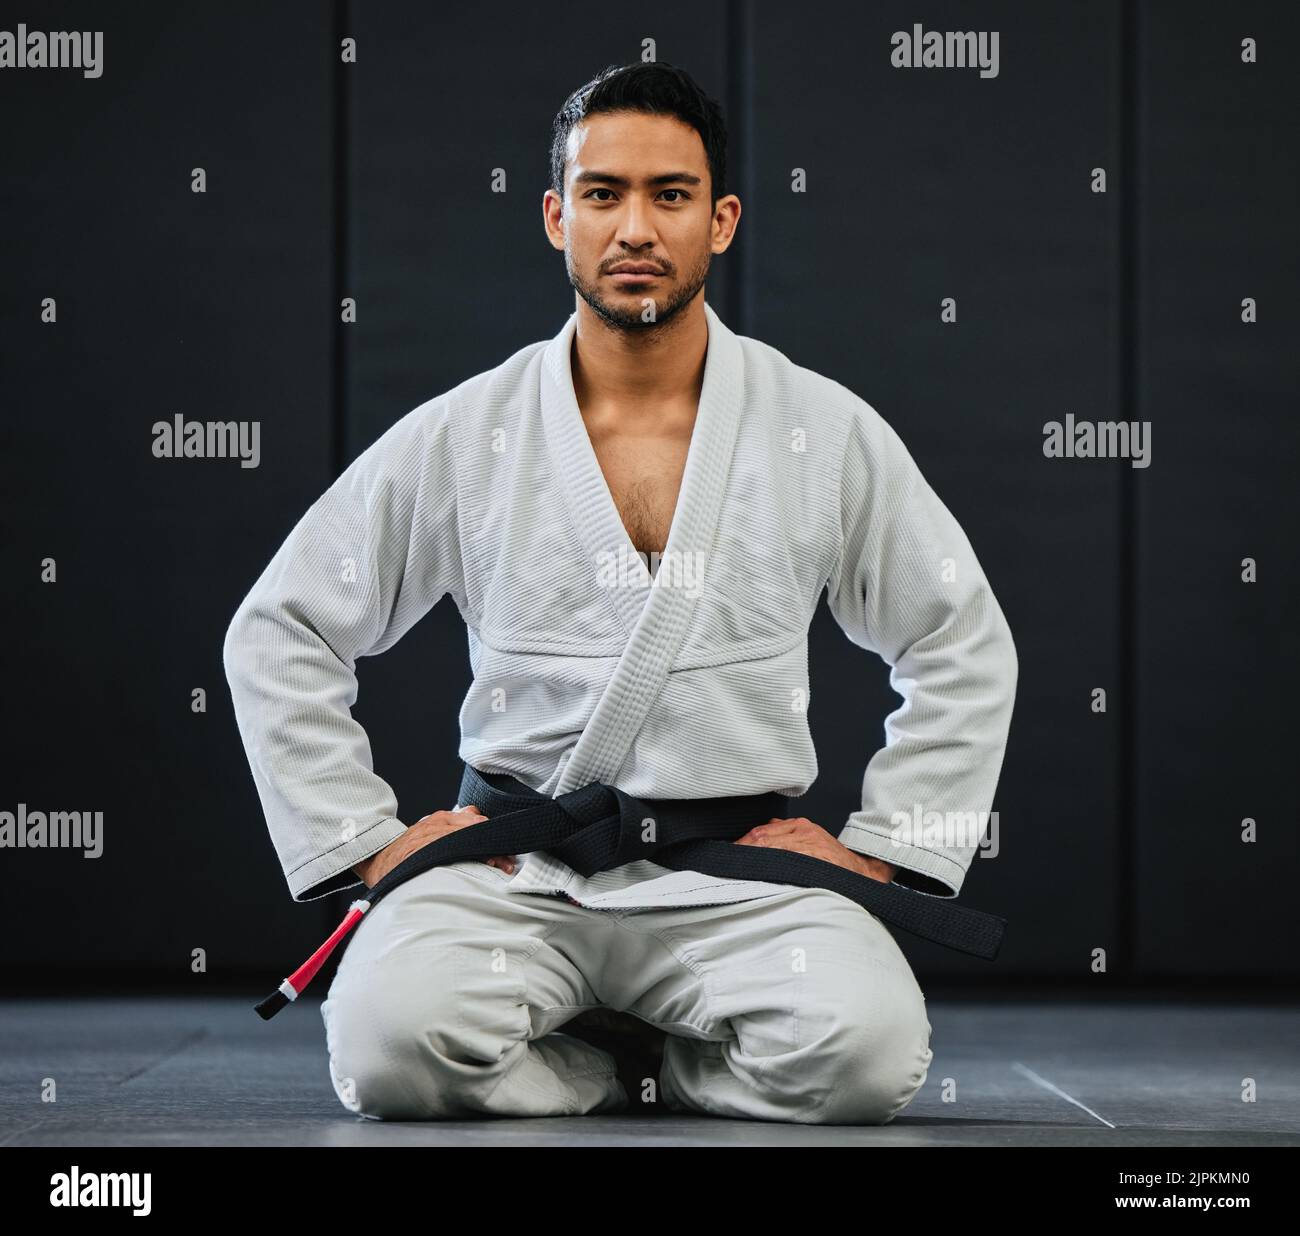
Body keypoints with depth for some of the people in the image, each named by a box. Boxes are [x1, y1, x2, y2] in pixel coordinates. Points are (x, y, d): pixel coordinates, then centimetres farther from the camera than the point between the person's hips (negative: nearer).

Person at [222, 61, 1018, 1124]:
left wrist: (881, 846, 5)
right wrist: (365, 838, 3)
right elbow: (278, 635, 12)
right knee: (390, 1043, -32)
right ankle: (680, 1073, -3)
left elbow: (967, 648, 16)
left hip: (737, 878, 0)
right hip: (514, 871, 0)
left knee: (866, 1049, -31)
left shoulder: (827, 432, 6)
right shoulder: (457, 438, 5)